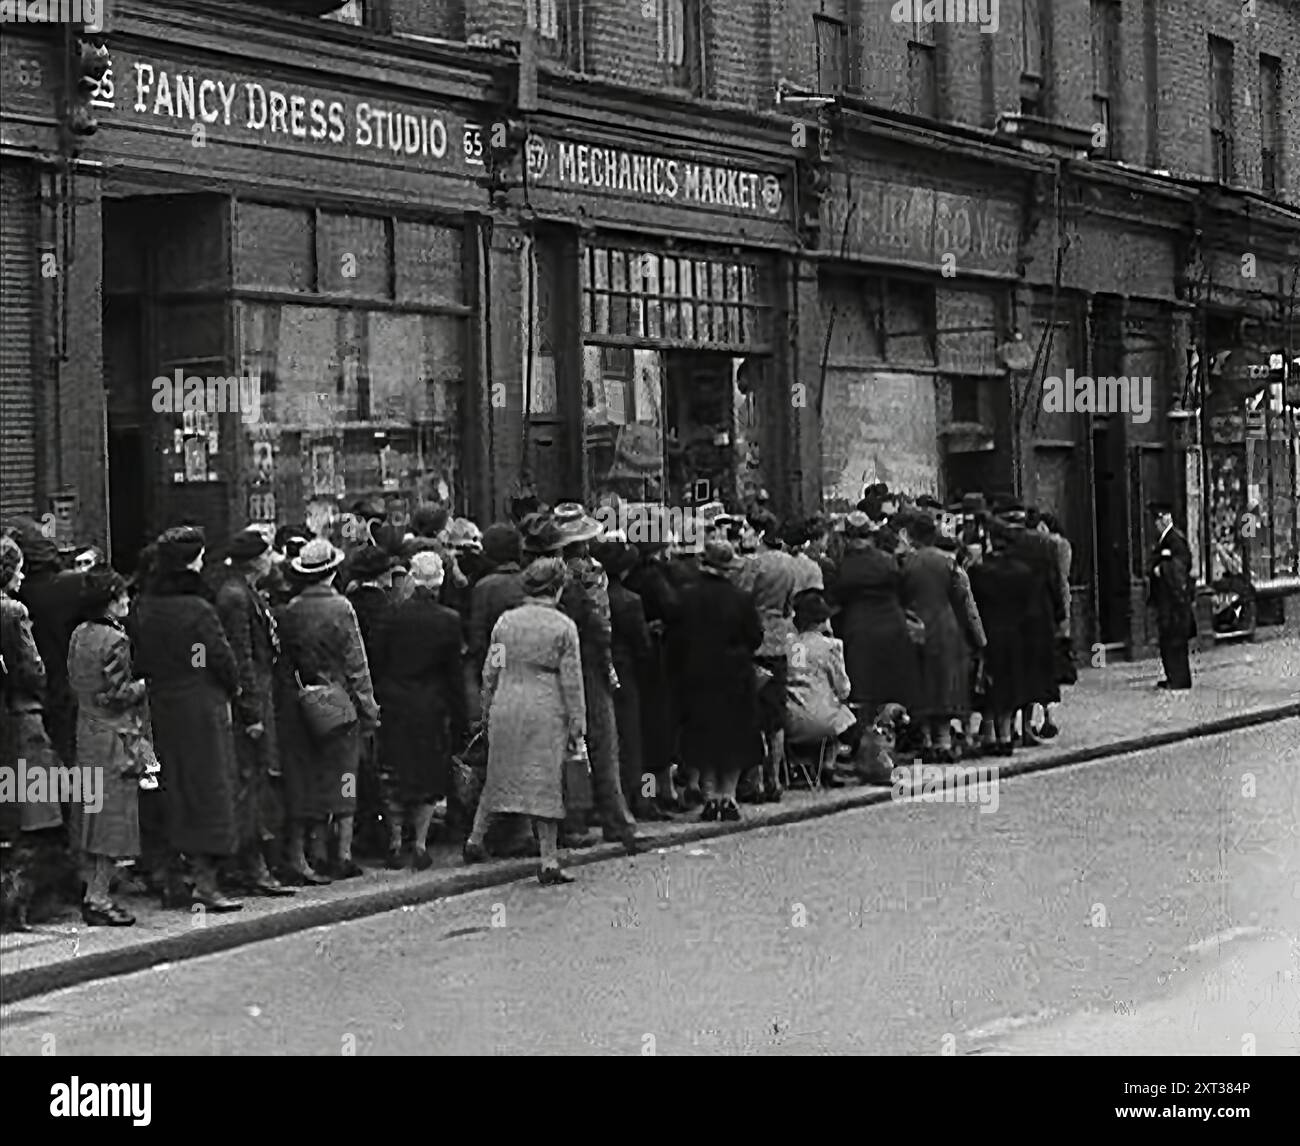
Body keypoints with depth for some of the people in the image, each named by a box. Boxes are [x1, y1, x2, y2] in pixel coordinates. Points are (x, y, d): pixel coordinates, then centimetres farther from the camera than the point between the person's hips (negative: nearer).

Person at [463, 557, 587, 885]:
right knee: (546, 782, 1)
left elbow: (490, 672, 9)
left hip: (506, 709, 3)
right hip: (546, 712, -3)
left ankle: (475, 840, 23)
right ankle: (549, 861, 0)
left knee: (498, 777, 18)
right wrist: (576, 723, 0)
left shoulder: (505, 621, 5)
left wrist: (487, 709, 20)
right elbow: (571, 681, -5)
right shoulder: (564, 626, -5)